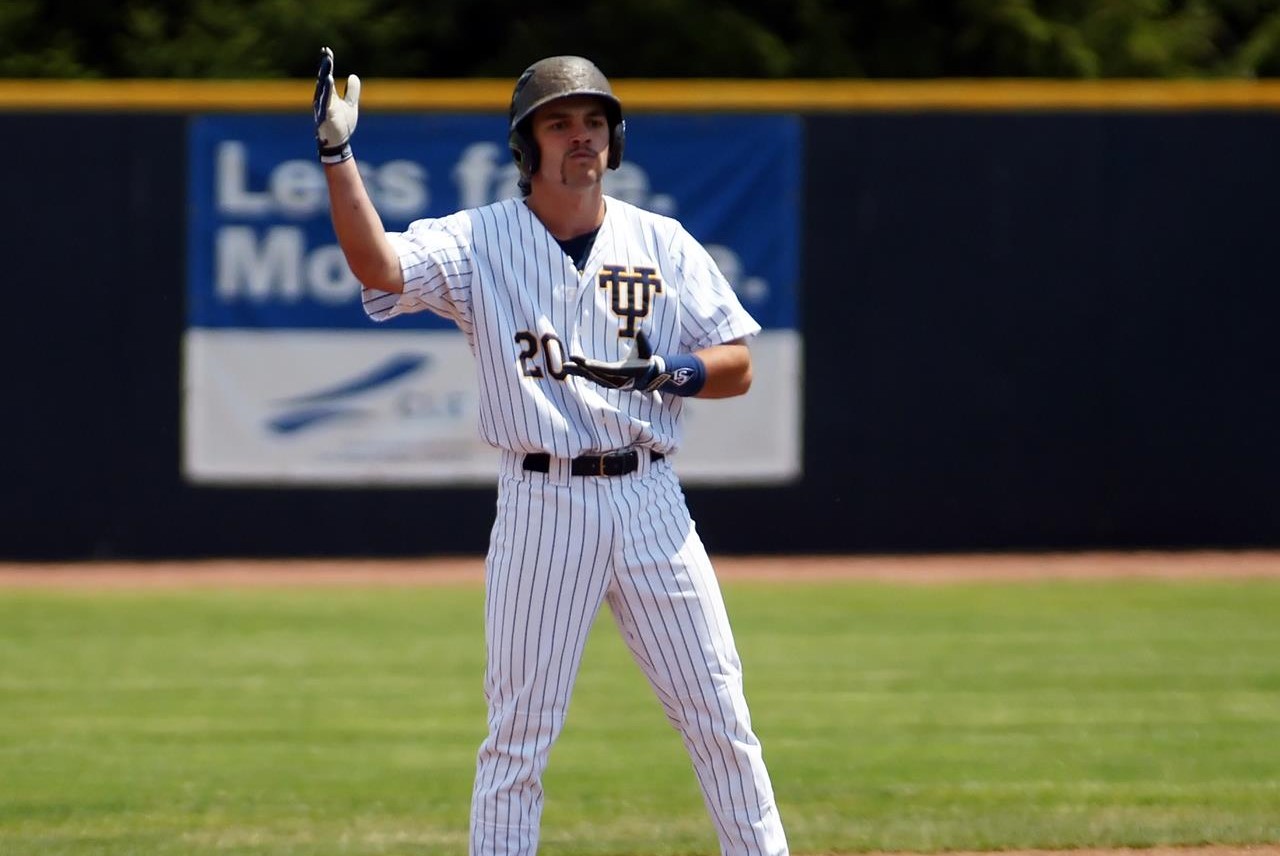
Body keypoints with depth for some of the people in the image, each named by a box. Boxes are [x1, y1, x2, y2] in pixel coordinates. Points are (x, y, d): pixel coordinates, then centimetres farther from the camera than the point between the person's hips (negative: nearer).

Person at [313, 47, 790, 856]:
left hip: (650, 501, 2)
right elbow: (377, 265, -19)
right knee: (518, 731, 2)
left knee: (720, 715, 3)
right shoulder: (478, 242, -1)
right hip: (541, 507, -2)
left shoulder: (662, 243, 7)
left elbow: (738, 365, 7)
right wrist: (338, 153, -28)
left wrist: (671, 372, -14)